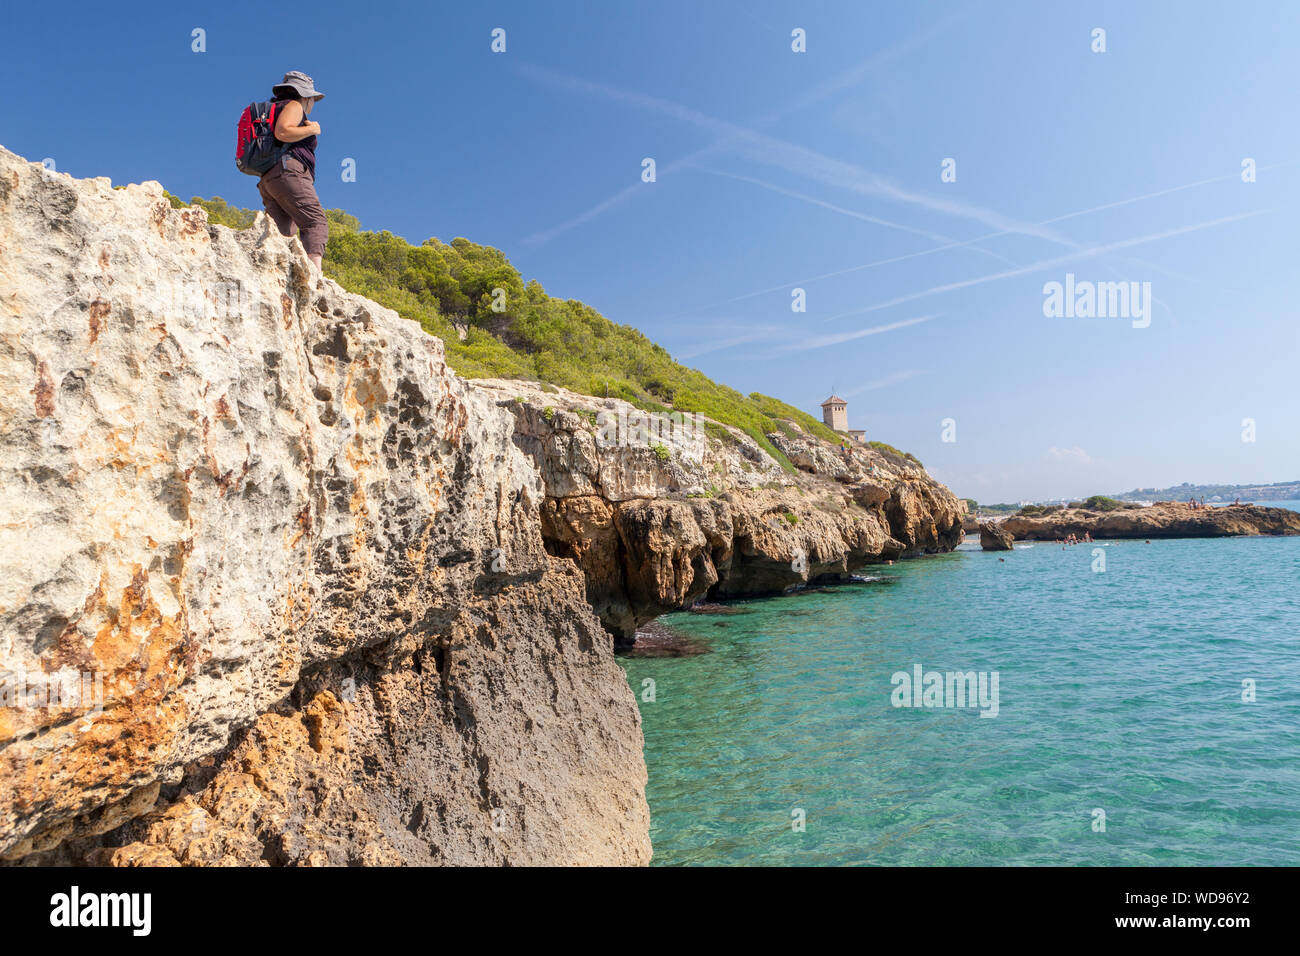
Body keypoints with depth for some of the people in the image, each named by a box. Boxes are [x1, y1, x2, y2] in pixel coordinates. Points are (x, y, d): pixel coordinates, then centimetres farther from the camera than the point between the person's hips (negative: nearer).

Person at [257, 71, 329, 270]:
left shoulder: (277, 109, 36)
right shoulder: (293, 106, 8)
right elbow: (282, 132, -11)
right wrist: (311, 129, 1)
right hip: (288, 172, -9)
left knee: (280, 231, -8)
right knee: (316, 223, -20)